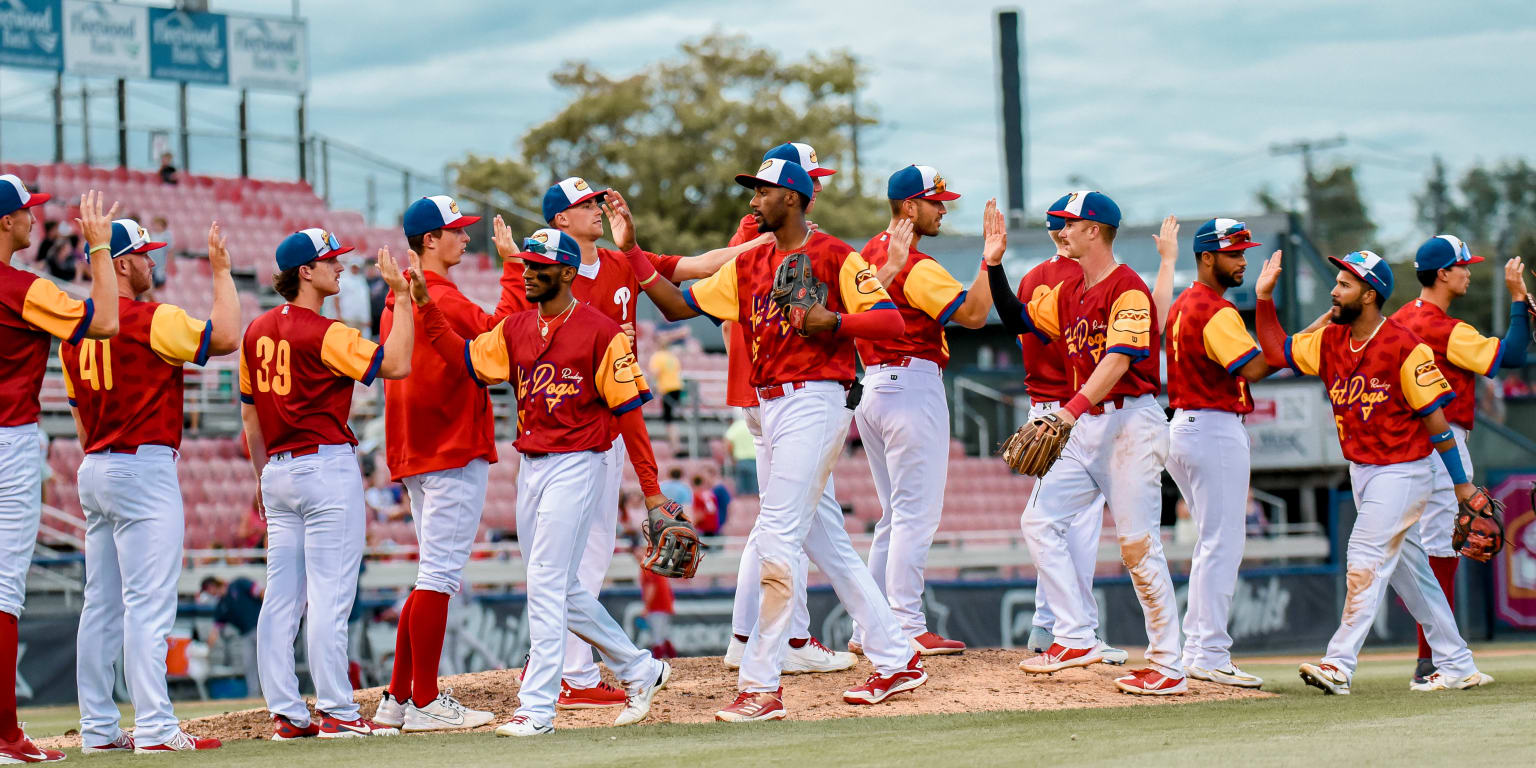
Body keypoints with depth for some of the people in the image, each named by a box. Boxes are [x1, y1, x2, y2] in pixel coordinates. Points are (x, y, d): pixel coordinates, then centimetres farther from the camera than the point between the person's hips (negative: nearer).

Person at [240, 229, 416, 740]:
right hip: (326, 465, -8)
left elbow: (248, 412, 16)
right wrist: (401, 294, -12)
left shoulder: (258, 331, 10)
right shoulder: (325, 335, -14)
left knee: (282, 597, 6)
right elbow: (395, 364, -18)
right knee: (329, 594, -6)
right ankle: (336, 712, -5)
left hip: (278, 470, 8)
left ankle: (285, 714, 7)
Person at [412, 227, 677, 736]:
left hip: (576, 465, -8)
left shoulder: (600, 332, -9)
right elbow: (466, 358, 1)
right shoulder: (515, 329, 11)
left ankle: (537, 708, -8)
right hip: (531, 466, 8)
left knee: (546, 584, -11)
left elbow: (628, 412, -10)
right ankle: (638, 670, 29)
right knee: (563, 590, 13)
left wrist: (651, 489, -11)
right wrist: (425, 305, -9)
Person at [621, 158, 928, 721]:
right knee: (824, 541, 11)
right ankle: (896, 661, 19)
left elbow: (891, 320, -12)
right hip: (771, 409, 9)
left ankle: (761, 685, -11)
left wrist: (833, 321, -27)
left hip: (815, 400, -9)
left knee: (776, 538, -12)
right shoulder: (749, 265, 16)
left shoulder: (833, 256, -6)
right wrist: (631, 254, 4)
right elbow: (678, 305, 14)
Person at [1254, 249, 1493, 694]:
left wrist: (1462, 484, -12)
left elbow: (1434, 419, -15)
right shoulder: (1331, 341, 4)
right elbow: (1277, 352, 11)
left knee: (1366, 560, -14)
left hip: (1402, 471, -8)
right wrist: (1264, 298, 0)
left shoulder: (1403, 347, -17)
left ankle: (1340, 665, -14)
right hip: (1361, 471, 8)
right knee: (1409, 570, 12)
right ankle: (1456, 666, 20)